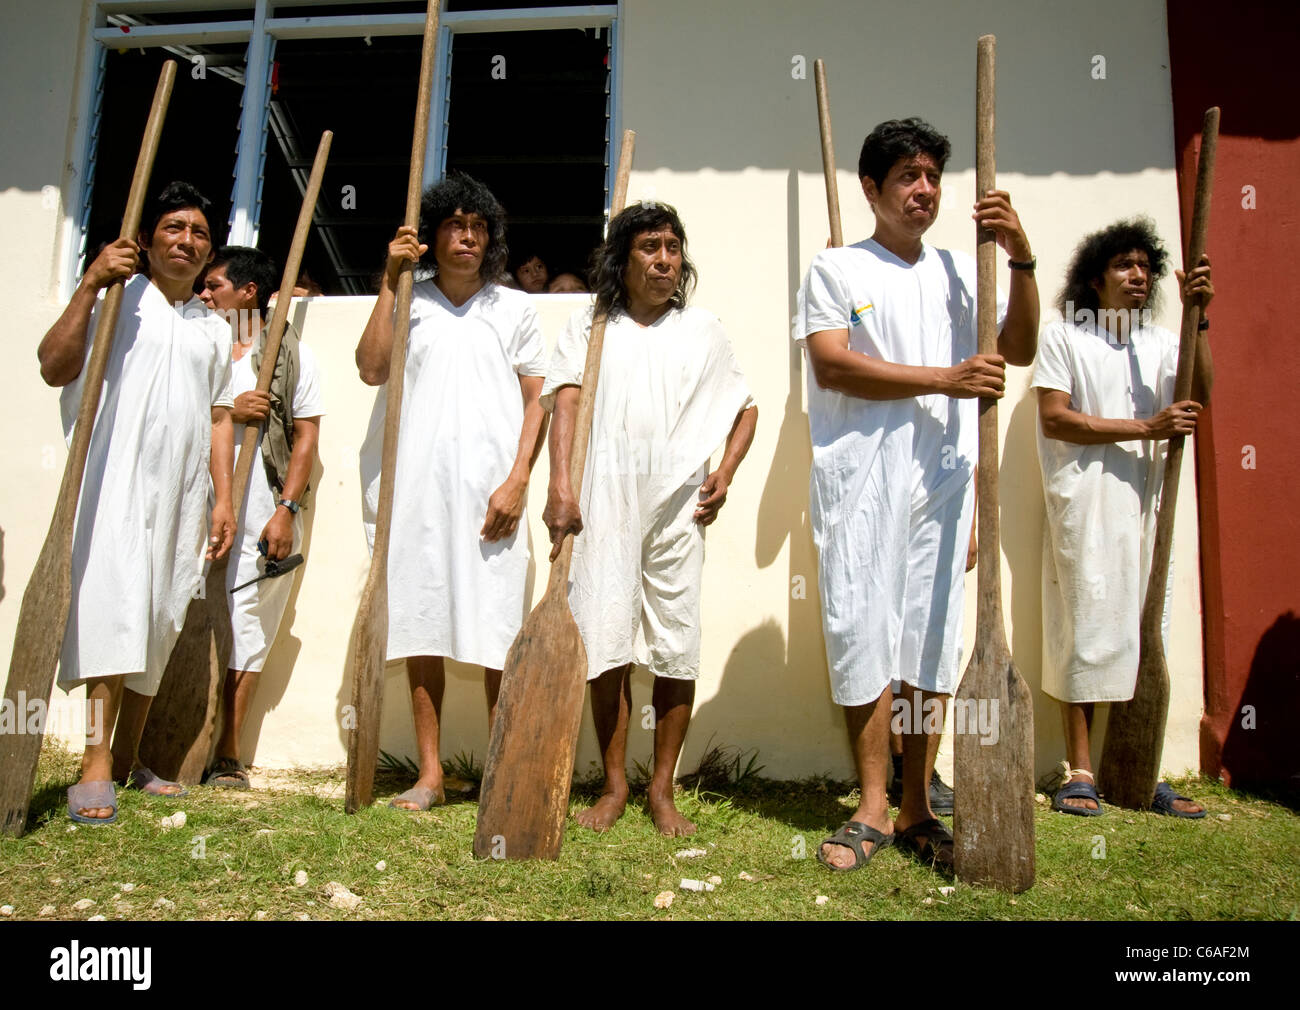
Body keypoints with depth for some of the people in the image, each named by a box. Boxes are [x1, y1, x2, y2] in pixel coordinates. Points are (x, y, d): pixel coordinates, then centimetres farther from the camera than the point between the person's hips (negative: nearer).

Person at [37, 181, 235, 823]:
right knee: (114, 604, -15)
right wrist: (89, 284, -13)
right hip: (117, 480, -5)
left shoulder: (215, 330, 20)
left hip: (183, 493, 5)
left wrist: (224, 499, 7)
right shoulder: (117, 301, 6)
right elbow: (54, 367, -7)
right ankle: (96, 766, -13)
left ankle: (127, 756, 15)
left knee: (161, 618, 6)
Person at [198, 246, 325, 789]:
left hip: (262, 514, -3)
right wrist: (226, 413, -9)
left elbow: (306, 436, 1)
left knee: (244, 632, -1)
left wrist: (286, 510, -8)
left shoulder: (293, 354, 7)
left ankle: (226, 757, 6)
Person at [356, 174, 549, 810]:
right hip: (416, 487, 2)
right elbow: (370, 369, -2)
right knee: (420, 626, 3)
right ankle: (430, 775, 13)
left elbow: (538, 400, 7)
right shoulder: (407, 302, 14)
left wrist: (517, 482, -5)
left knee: (497, 633, -5)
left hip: (490, 489, -1)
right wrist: (390, 281, -1)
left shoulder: (514, 308, 13)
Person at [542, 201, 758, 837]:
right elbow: (565, 403, -2)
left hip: (677, 504, 2)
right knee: (605, 643, -2)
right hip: (604, 502, -1)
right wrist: (560, 486, -16)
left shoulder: (703, 331, 17)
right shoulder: (589, 326, 11)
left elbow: (745, 408, 22)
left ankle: (662, 789, 15)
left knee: (677, 648, 1)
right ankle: (614, 785, 14)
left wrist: (725, 473, 5)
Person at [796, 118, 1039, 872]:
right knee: (864, 634, -4)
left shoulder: (961, 271, 19)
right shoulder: (836, 270, 7)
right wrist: (944, 378, -13)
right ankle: (873, 808, 8)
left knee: (933, 638, 4)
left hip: (942, 475, 4)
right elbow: (832, 363, -8)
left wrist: (1022, 259, 0)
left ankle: (917, 810, 14)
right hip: (861, 477, -3)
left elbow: (1020, 349, 13)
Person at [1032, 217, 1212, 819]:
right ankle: (1081, 771, 6)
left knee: (1146, 633, 4)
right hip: (1086, 504, -4)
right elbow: (1054, 418, -8)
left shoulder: (1159, 343, 17)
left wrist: (1198, 316, -9)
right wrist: (1145, 427, -11)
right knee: (1087, 630, -2)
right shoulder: (1063, 337, 4)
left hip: (1147, 505, 5)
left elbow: (1198, 398, 0)